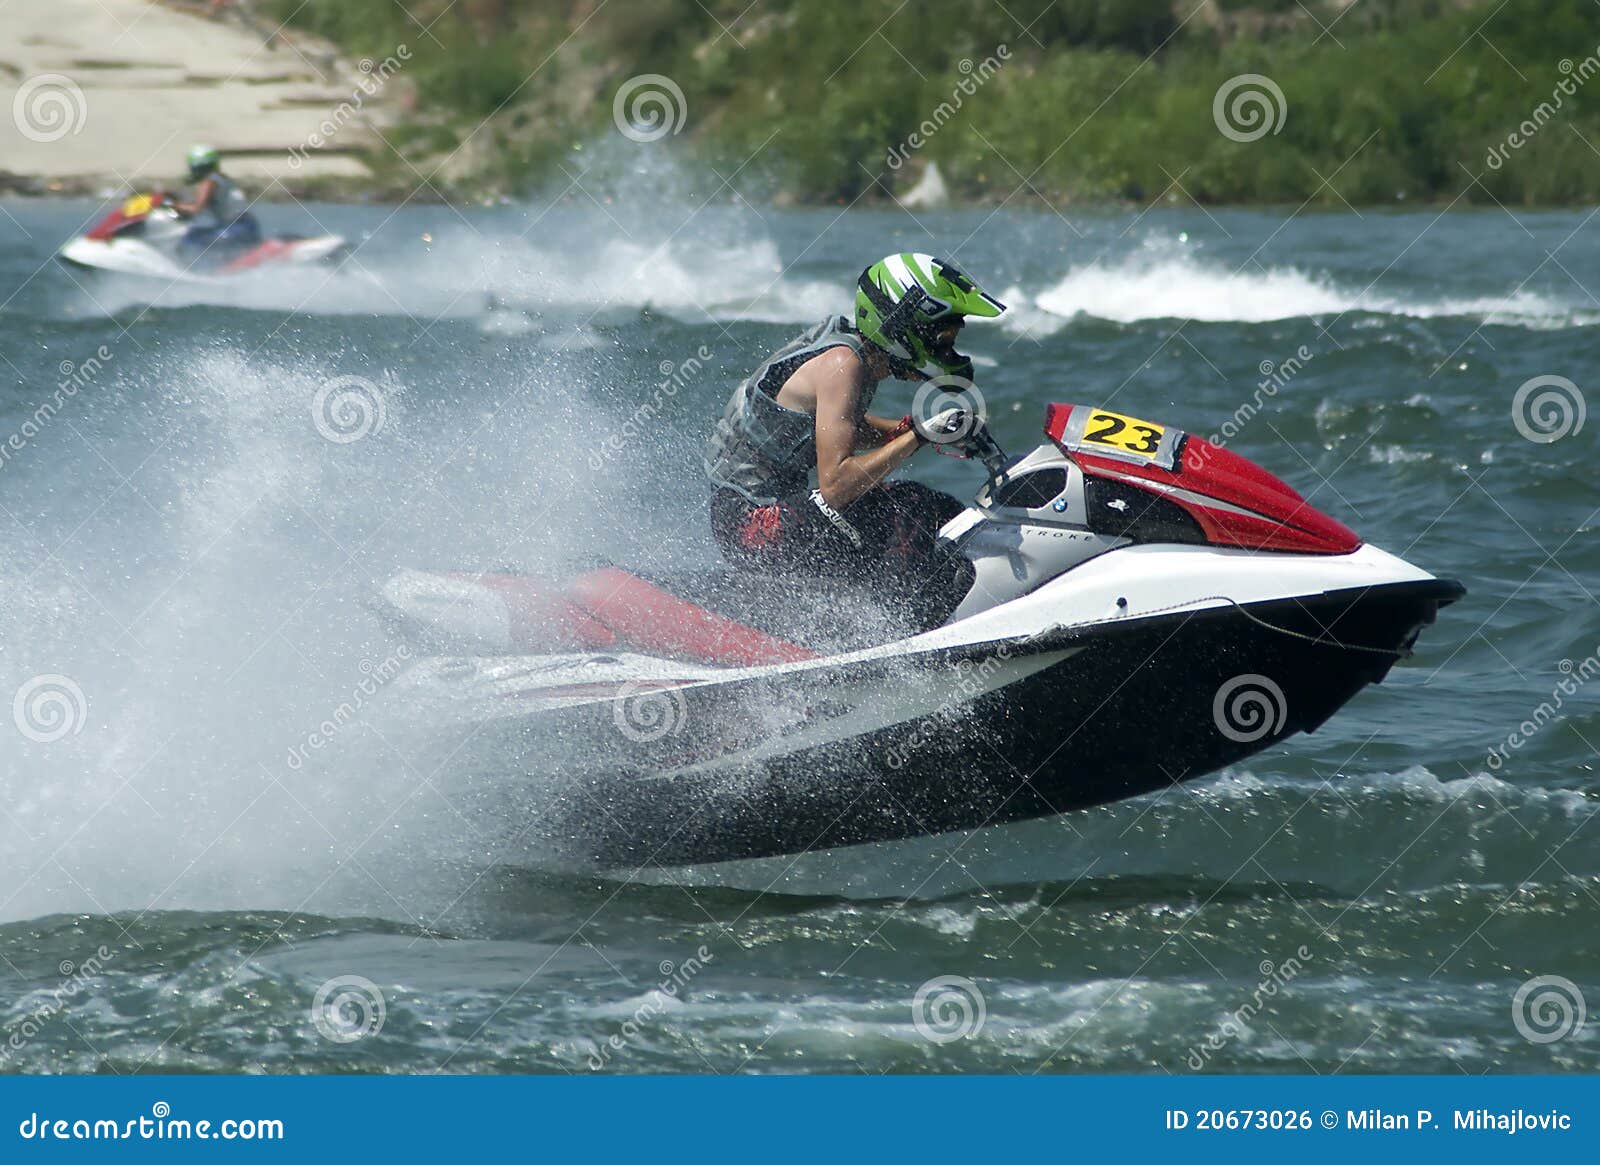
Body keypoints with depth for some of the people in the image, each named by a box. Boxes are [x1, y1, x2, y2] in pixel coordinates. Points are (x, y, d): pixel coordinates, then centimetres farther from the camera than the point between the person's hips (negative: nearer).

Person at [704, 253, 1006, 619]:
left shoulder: (857, 349, 5)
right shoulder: (842, 364, -21)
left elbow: (851, 430, 26)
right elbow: (835, 487, -28)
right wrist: (919, 435, -27)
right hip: (752, 523, -10)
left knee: (944, 515, 11)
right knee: (910, 507, -23)